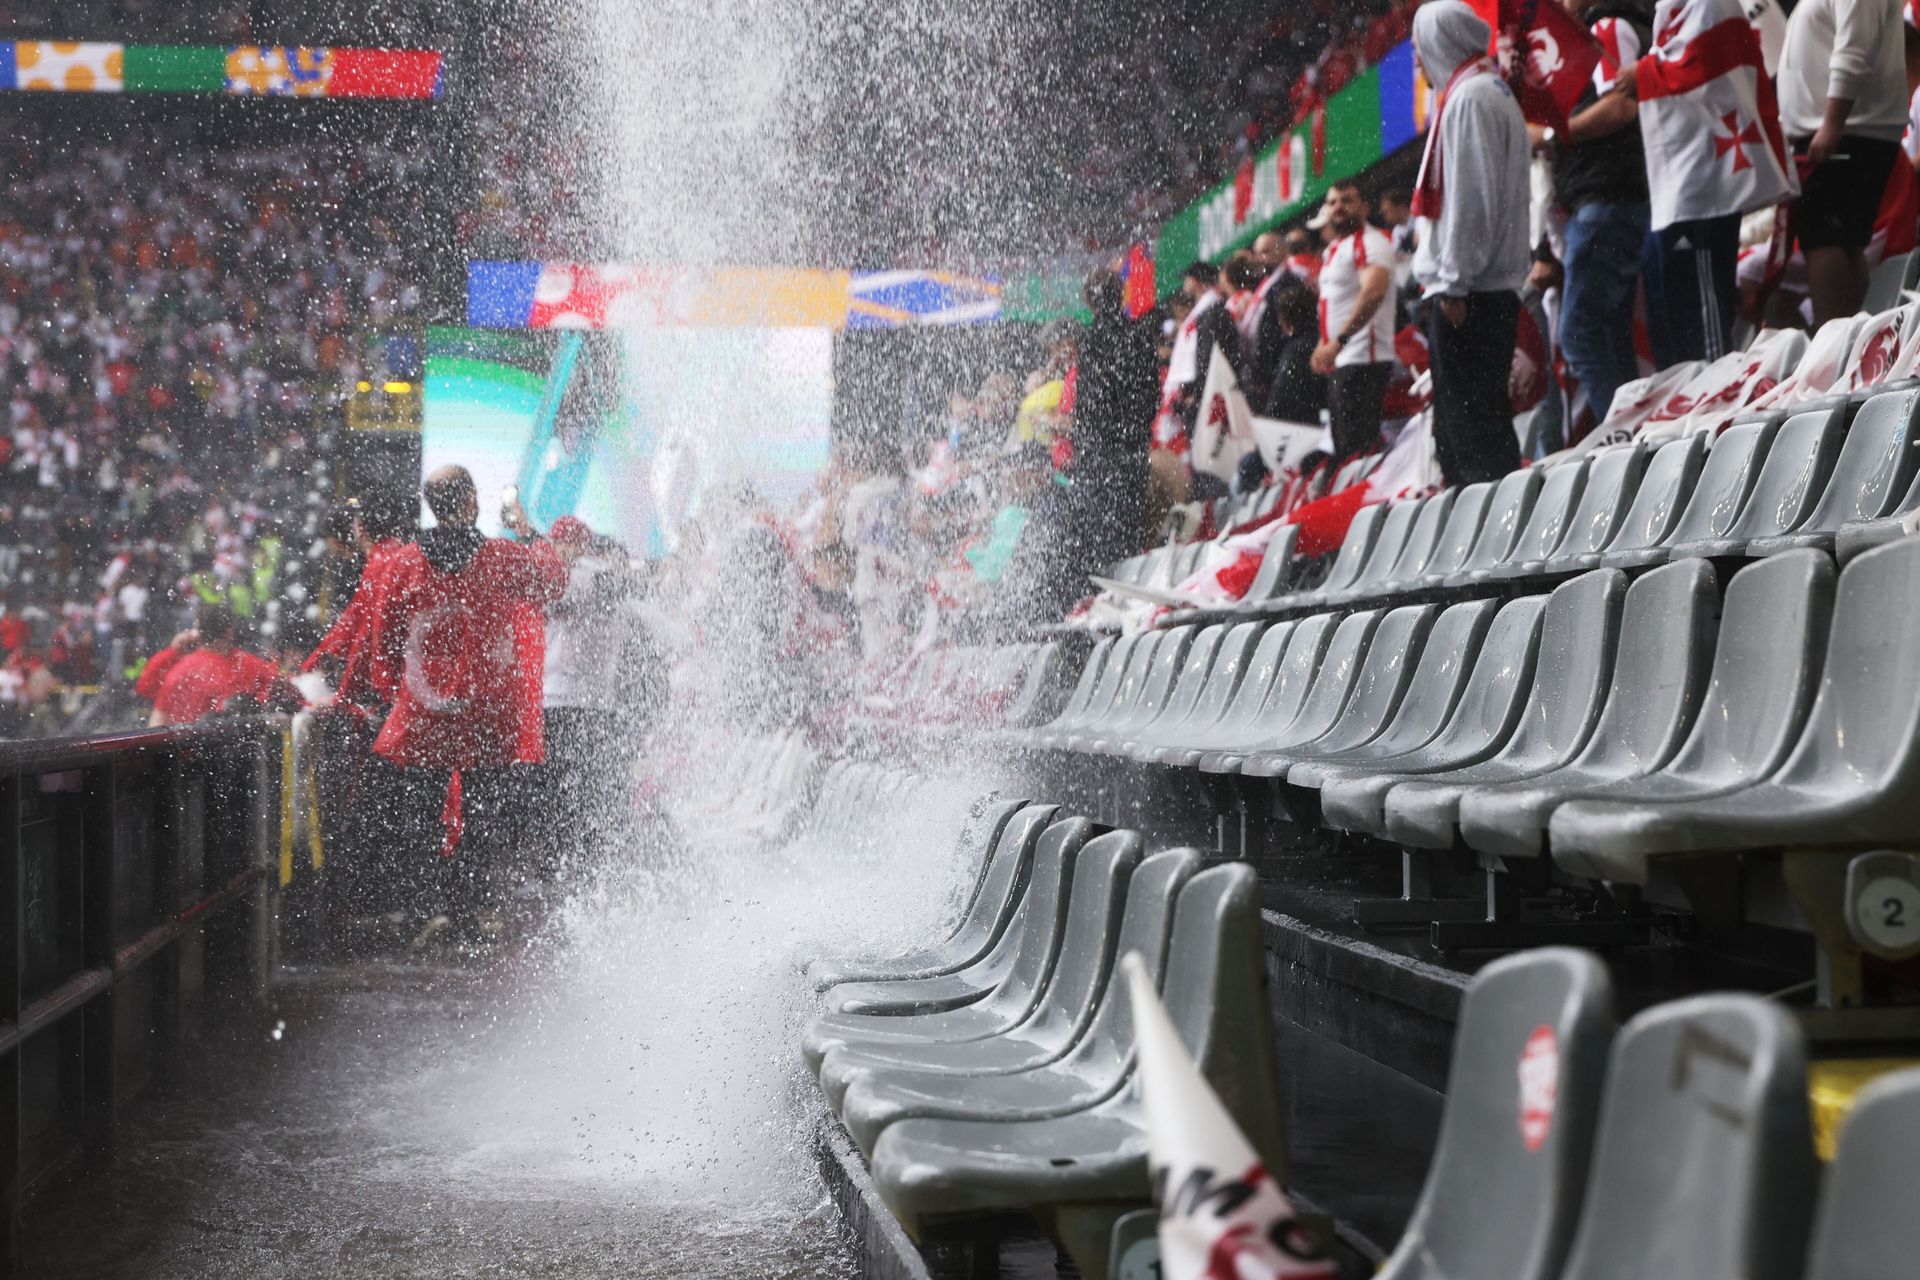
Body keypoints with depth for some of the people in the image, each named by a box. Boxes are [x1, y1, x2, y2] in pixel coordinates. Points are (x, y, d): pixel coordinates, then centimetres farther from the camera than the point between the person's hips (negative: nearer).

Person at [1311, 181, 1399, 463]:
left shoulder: (1370, 241, -10)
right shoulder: (1333, 249, 21)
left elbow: (1373, 292, -26)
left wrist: (1339, 341, -30)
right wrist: (1323, 345, 18)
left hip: (1362, 361, -10)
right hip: (1339, 362, 10)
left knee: (1358, 445, -13)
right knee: (1343, 447, 11)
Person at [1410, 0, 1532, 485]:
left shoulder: (1469, 97, -10)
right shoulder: (1494, 92, 21)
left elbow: (1472, 196, -19)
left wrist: (1452, 281, -20)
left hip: (1466, 294, -10)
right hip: (1496, 288, 10)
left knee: (1470, 421, -11)